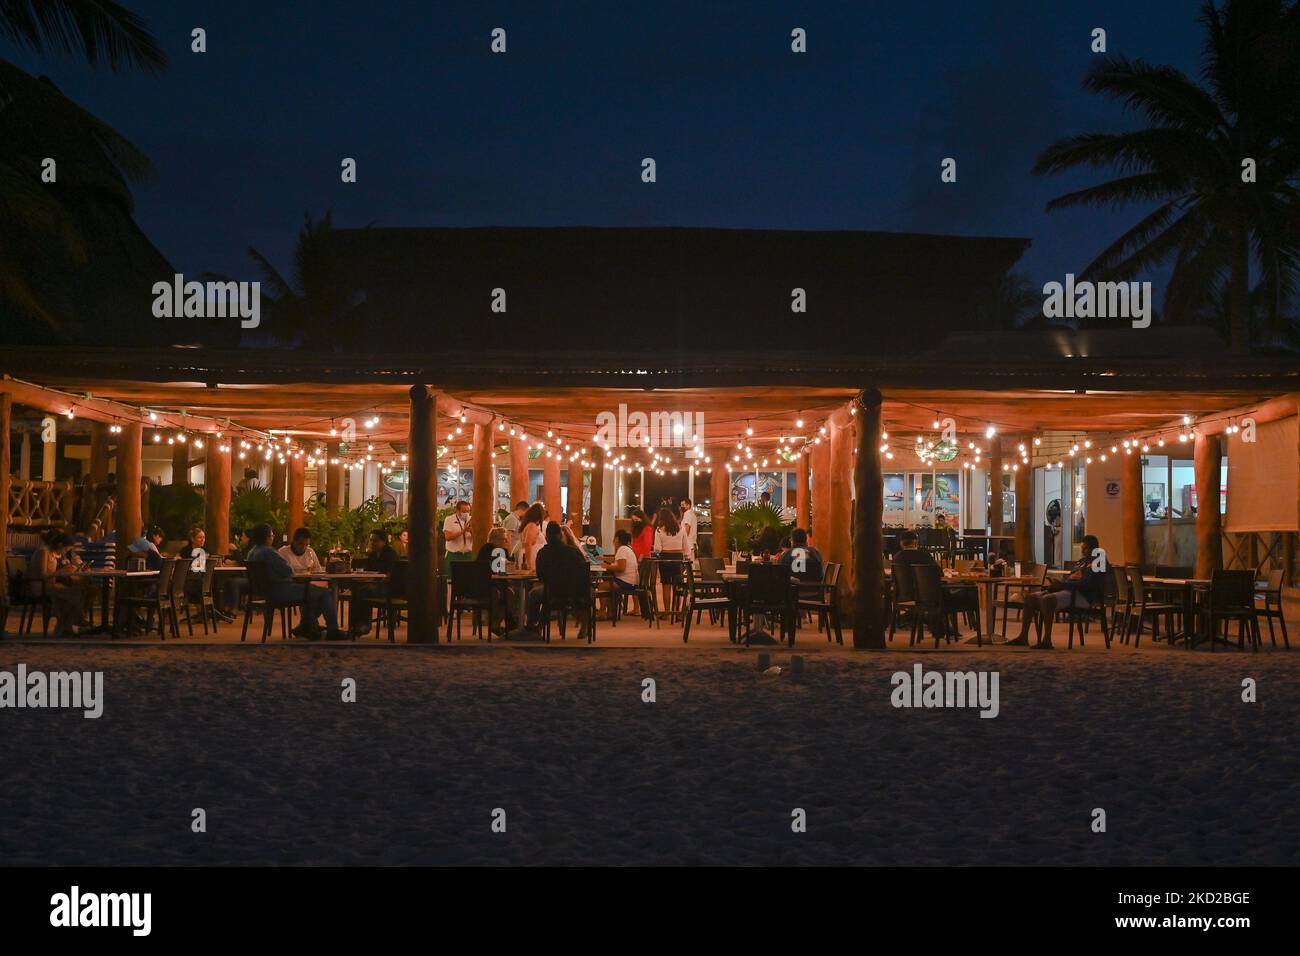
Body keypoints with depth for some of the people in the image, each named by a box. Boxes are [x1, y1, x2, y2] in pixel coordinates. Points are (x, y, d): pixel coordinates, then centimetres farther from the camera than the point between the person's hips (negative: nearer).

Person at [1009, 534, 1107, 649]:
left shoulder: (1097, 562, -4)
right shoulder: (1081, 561, 25)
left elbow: (1086, 583, -18)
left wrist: (1063, 584, -19)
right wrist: (1056, 585, 3)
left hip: (1084, 596, -10)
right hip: (1069, 590, 10)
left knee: (1047, 599, -35)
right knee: (1030, 598, 0)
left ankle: (1047, 641, -36)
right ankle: (1023, 637, -3)